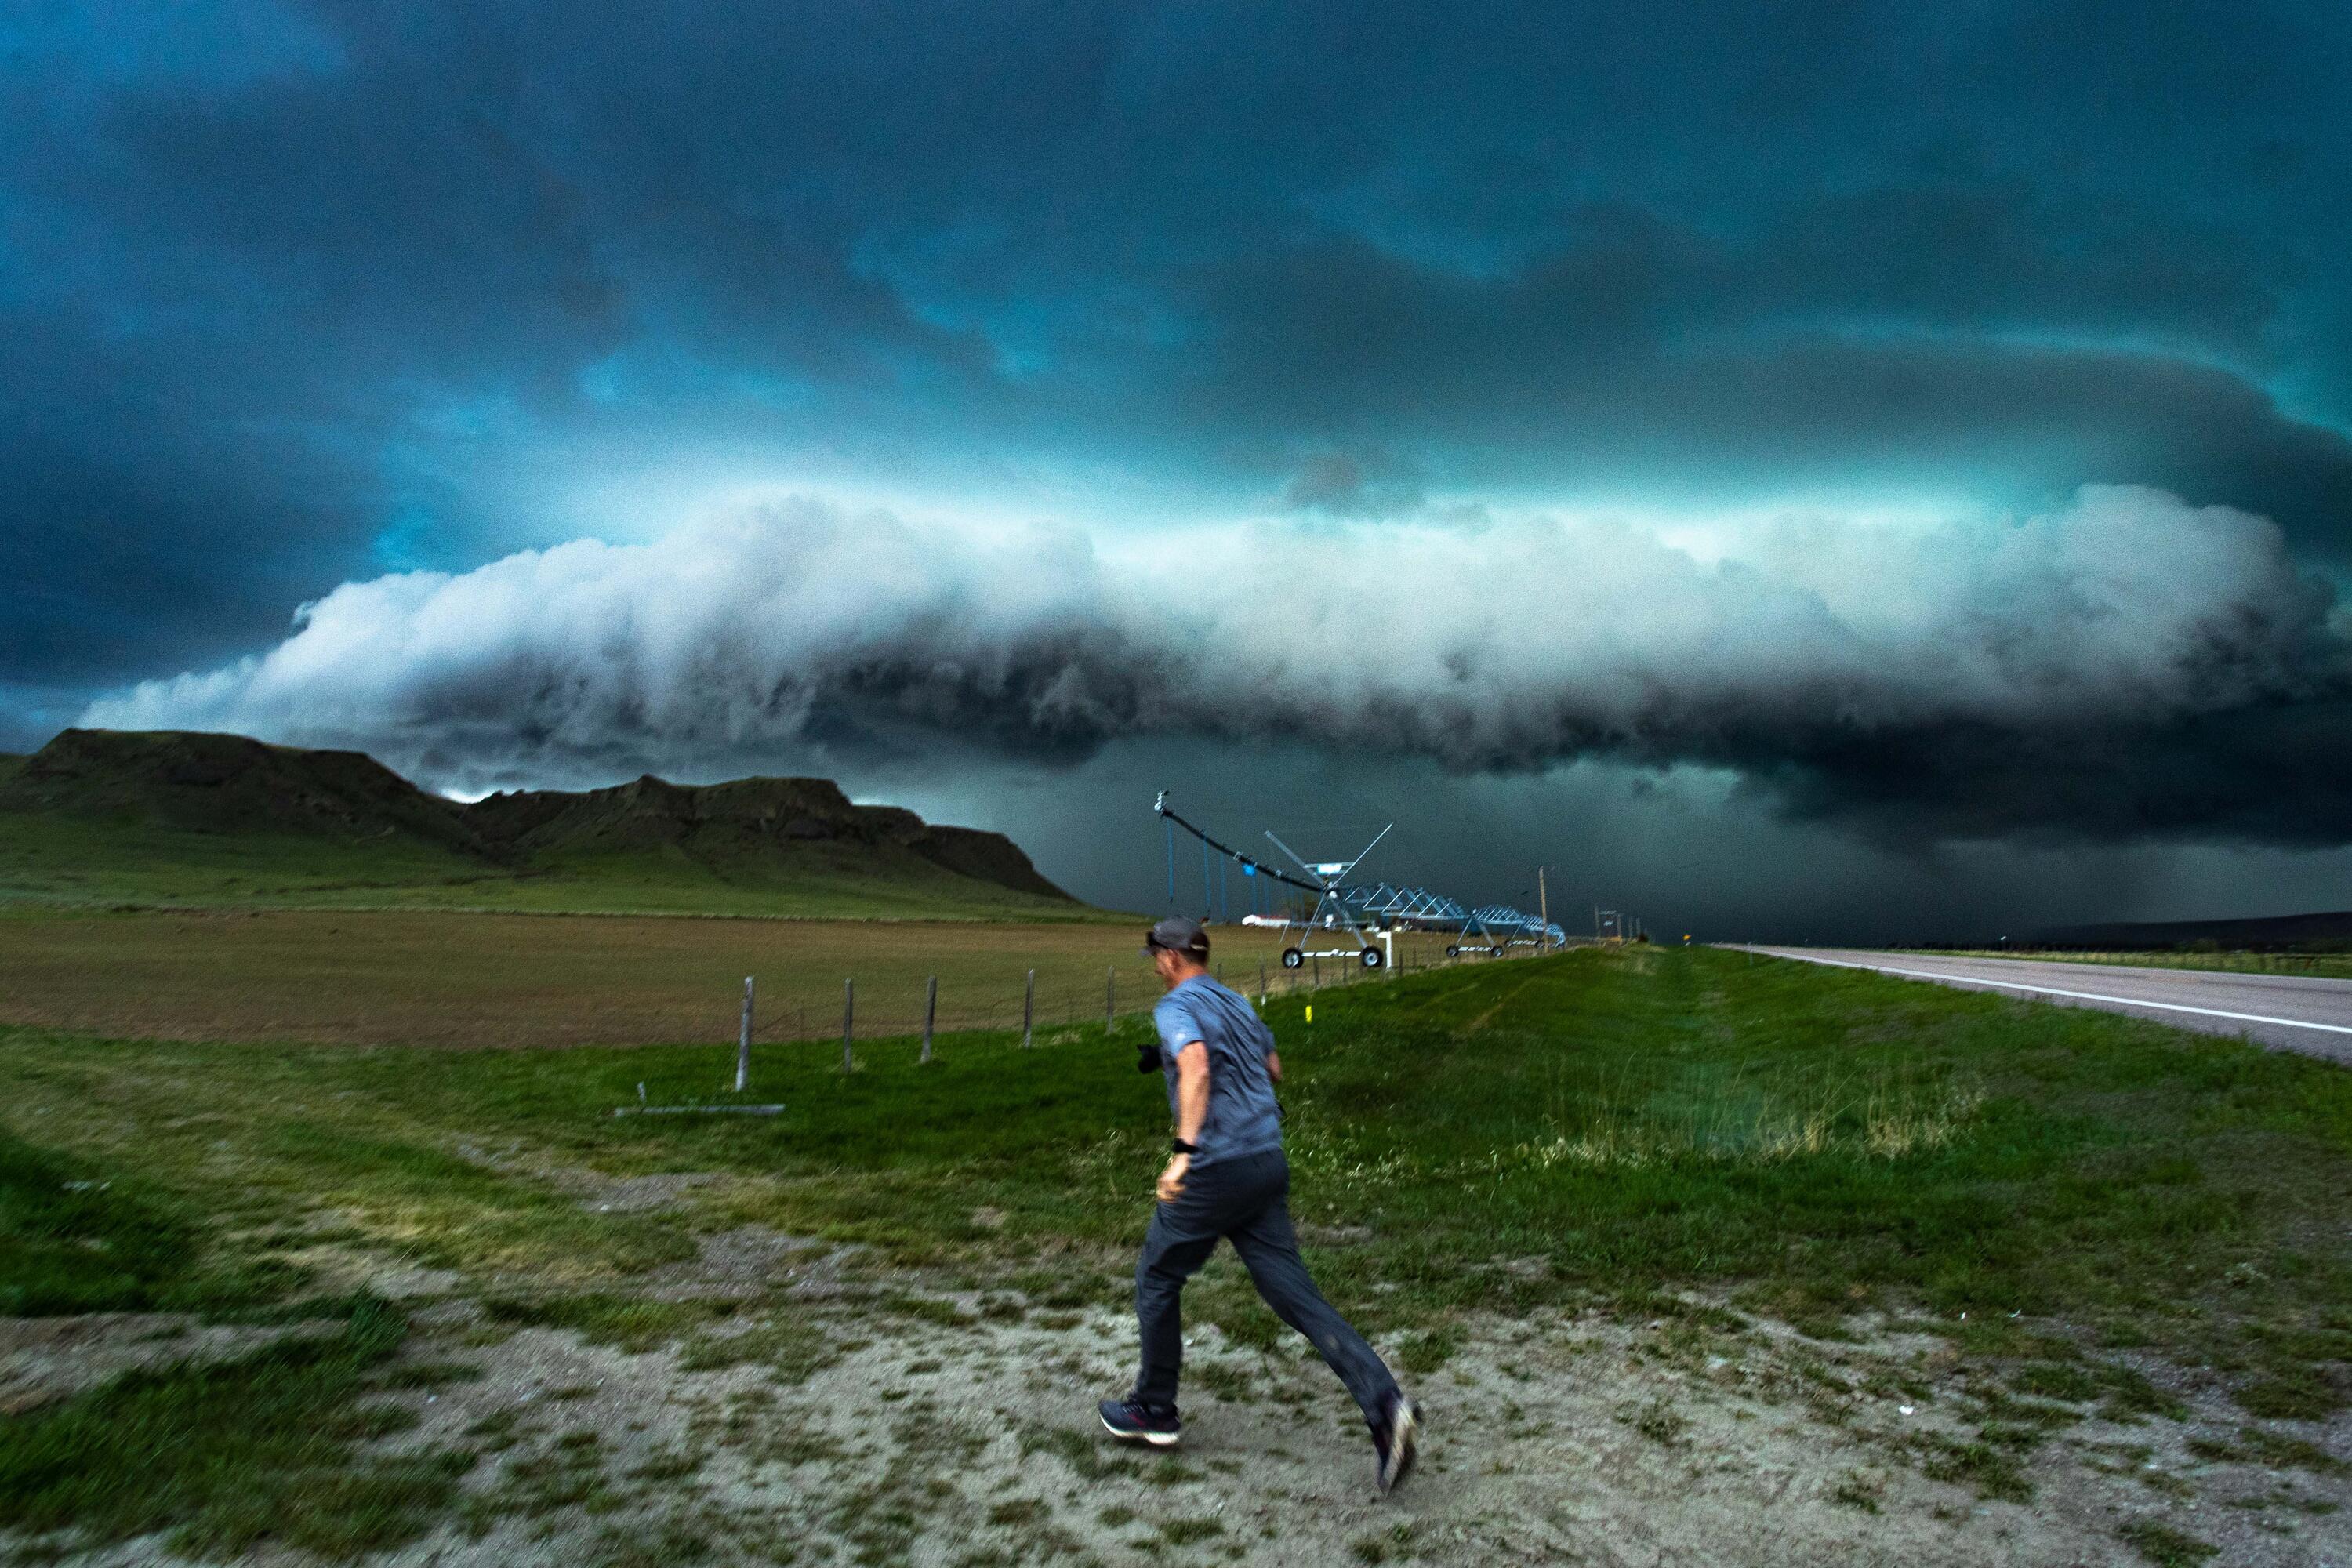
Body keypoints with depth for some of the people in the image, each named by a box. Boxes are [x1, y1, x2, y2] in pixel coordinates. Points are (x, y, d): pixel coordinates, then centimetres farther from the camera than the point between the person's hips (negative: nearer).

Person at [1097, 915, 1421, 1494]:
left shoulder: (1177, 1007, -8)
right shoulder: (1239, 1003, 17)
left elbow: (1196, 1068, -27)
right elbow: (1273, 1069, 30)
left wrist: (1184, 1151, -35)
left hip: (1217, 1170, -7)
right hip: (1269, 1164, 7)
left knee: (1157, 1279, 14)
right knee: (1294, 1293, 4)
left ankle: (1154, 1412, 27)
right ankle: (1385, 1404, -10)